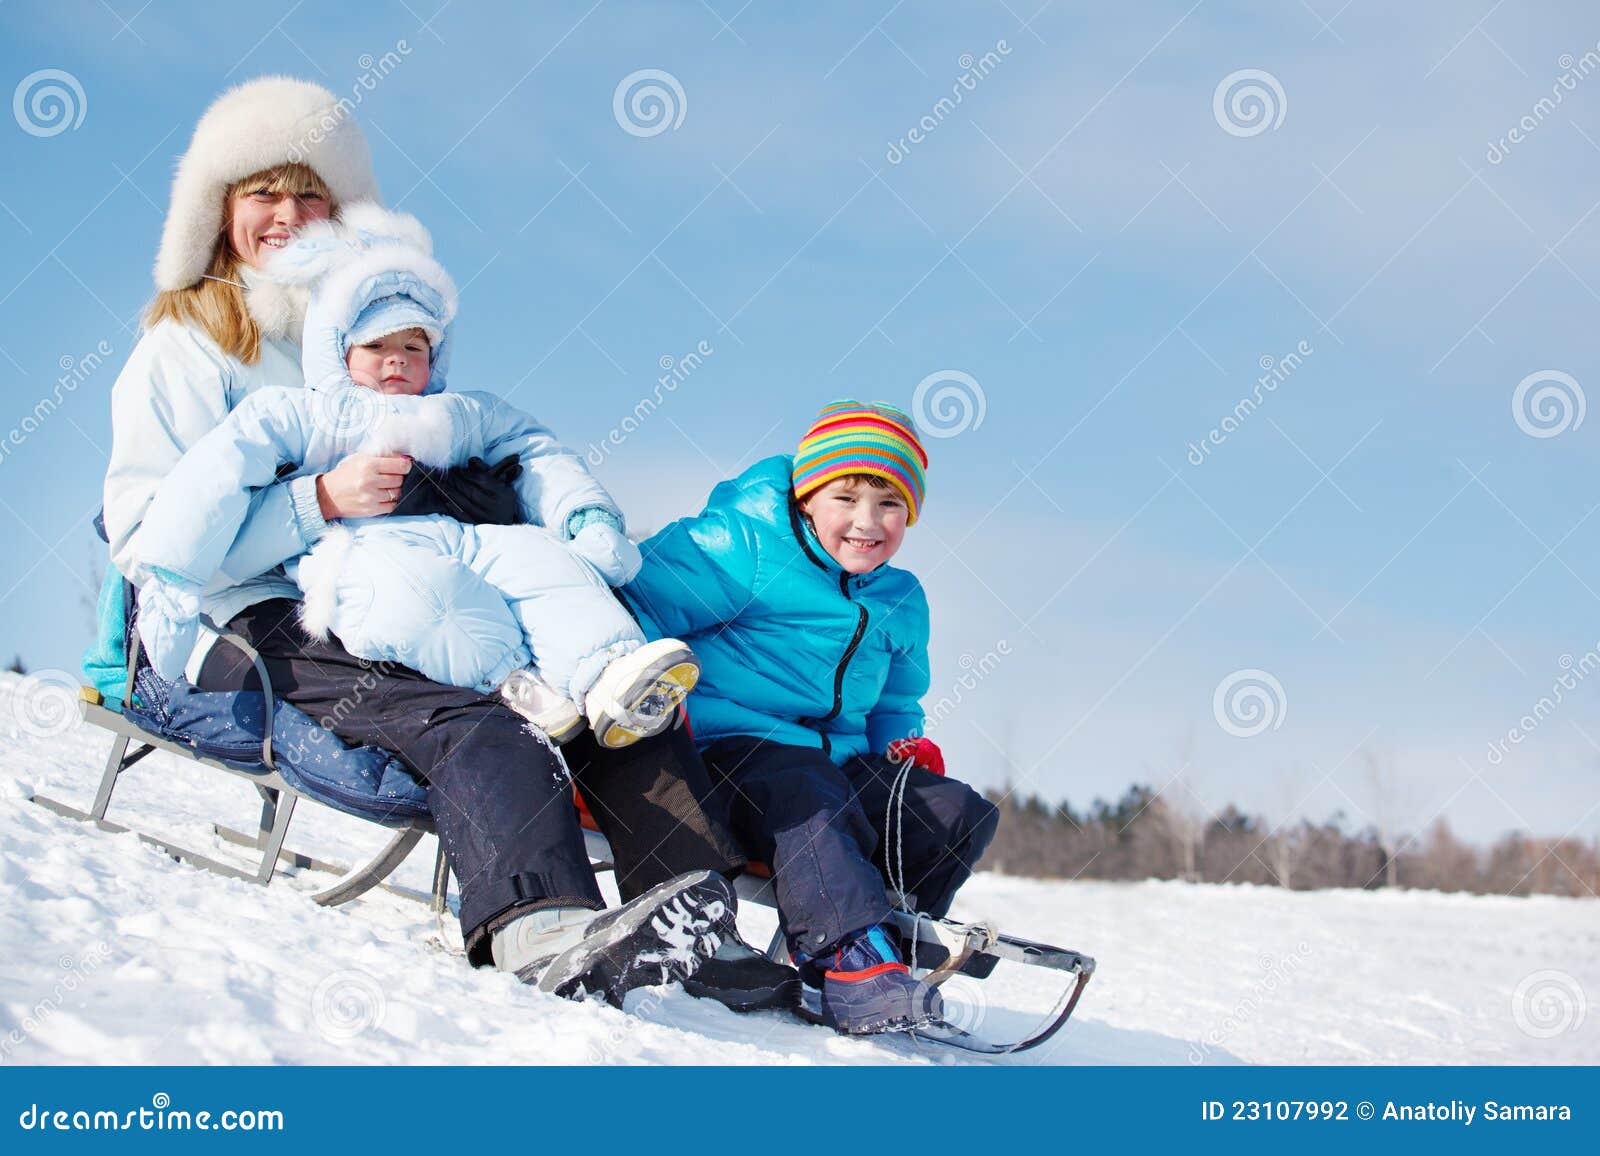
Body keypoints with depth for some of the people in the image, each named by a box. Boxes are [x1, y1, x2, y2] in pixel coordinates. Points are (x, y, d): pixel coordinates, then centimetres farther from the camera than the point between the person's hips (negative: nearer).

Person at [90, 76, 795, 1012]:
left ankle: (698, 917, -38)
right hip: (255, 625, -6)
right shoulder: (184, 349, 9)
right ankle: (540, 928, -62)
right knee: (473, 725, -37)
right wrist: (323, 501, -16)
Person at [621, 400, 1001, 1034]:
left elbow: (893, 704, 32)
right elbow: (639, 606, -14)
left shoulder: (901, 603, 18)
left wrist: (907, 745, 10)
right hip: (728, 746, -7)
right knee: (805, 800, -39)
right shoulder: (741, 548, -6)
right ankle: (852, 958, -46)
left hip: (837, 759, 7)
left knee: (961, 813, -8)